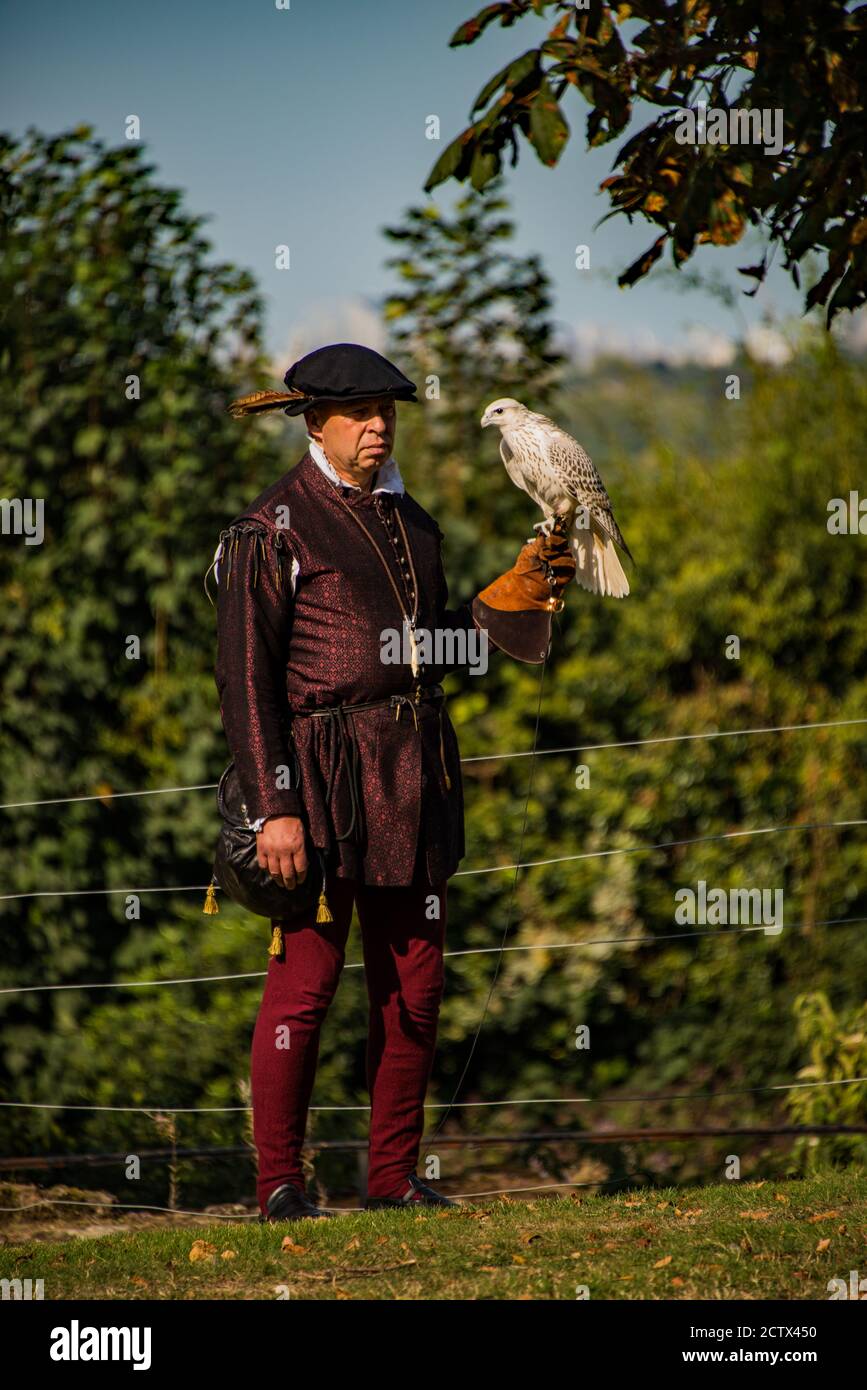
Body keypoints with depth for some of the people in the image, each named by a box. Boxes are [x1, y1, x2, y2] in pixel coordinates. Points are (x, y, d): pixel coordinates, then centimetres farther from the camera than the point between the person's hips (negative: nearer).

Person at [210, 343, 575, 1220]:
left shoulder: (411, 522, 18)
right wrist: (273, 808, -16)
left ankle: (394, 1177, 14)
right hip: (325, 775, -7)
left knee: (414, 986, 7)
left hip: (414, 777, 7)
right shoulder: (273, 529, -5)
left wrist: (514, 597, 9)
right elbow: (245, 677, -9)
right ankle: (279, 1185, 0)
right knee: (305, 978, -7)